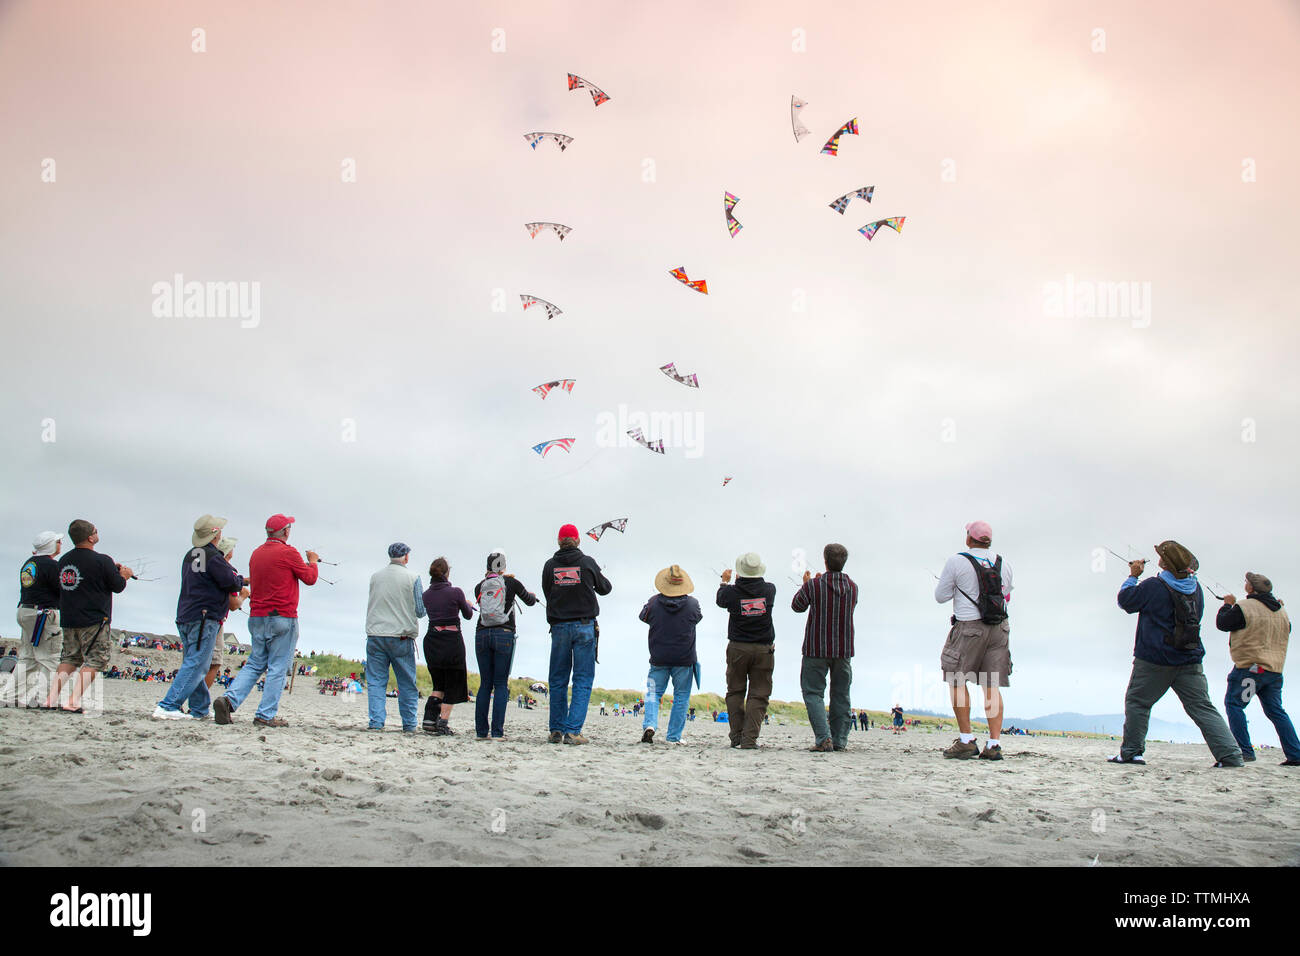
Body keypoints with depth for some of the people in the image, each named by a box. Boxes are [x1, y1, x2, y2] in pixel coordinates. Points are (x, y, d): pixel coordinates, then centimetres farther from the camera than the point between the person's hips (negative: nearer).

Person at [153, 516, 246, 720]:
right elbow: (232, 584, -13)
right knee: (196, 665, -9)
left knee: (194, 664, 13)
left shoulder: (190, 555, 16)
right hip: (205, 619, -10)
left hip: (185, 617, 10)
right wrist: (239, 579, 10)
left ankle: (200, 708, 17)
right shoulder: (213, 556, -13)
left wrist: (235, 579, 17)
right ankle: (168, 706, -15)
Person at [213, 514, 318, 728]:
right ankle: (265, 716, -1)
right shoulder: (288, 552, -9)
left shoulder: (256, 554, 12)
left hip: (256, 617, 7)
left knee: (254, 664, 14)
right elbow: (310, 578, -2)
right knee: (277, 668, -1)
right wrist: (312, 561, 19)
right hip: (282, 618, -7)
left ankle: (229, 699, -5)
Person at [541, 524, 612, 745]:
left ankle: (556, 730, 10)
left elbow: (547, 593, 7)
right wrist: (598, 580, 32)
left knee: (558, 680, 11)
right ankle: (573, 731, -7)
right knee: (583, 680, 1)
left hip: (559, 627, 2)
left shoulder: (550, 565, 1)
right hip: (584, 625, -2)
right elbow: (604, 589, 10)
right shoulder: (587, 563, -2)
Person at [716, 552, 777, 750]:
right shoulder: (769, 589, -5)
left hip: (738, 648, 0)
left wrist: (725, 581, 33)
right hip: (764, 650, 0)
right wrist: (746, 580, 35)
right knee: (758, 695, 2)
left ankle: (736, 735, 8)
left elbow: (720, 600, 15)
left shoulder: (733, 591, -8)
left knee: (735, 692, 13)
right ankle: (749, 739, -6)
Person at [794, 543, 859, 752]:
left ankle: (824, 738, -15)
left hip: (816, 649, -4)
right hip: (844, 649, 4)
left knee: (813, 692, 1)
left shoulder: (814, 585, -12)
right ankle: (840, 741, 11)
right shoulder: (852, 587, 1)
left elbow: (797, 606, 3)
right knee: (841, 694, 13)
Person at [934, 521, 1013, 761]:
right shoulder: (1003, 564, 9)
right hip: (999, 627, 5)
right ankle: (994, 744, -1)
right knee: (992, 686, 5)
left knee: (956, 679, 4)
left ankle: (967, 741, -2)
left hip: (970, 627, -5)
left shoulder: (956, 562, -6)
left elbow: (941, 596, 0)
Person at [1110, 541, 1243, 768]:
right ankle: (1231, 755, -4)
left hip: (1154, 659, -5)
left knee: (1137, 702, 9)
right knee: (1202, 708, 4)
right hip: (1190, 660, 5)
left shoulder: (1153, 587, -12)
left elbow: (1125, 601, 0)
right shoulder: (1195, 588, 7)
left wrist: (1133, 576, 12)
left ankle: (1131, 752, 8)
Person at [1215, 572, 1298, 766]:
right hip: (1275, 669, 7)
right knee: (1275, 710, 12)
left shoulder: (1244, 607, -11)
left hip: (1249, 667, -7)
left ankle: (1245, 750, -9)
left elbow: (1222, 623, -3)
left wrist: (1228, 604, 13)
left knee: (1234, 704, 0)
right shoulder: (1281, 611, 12)